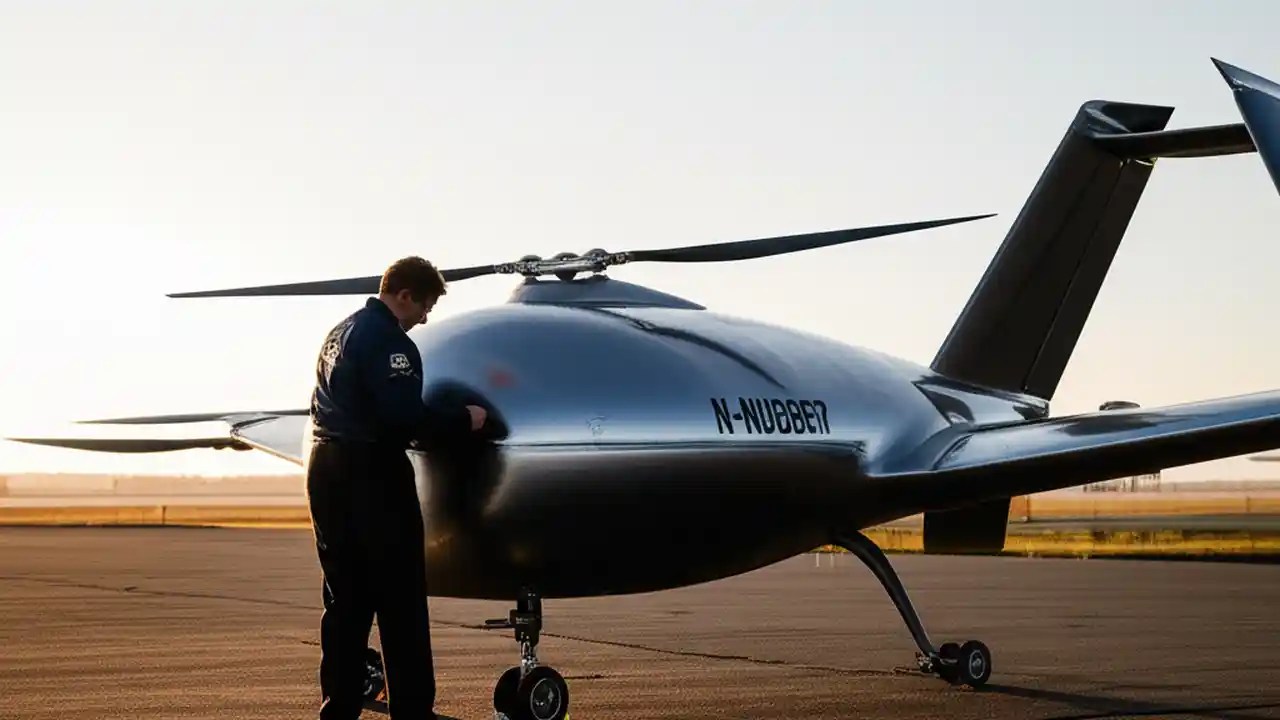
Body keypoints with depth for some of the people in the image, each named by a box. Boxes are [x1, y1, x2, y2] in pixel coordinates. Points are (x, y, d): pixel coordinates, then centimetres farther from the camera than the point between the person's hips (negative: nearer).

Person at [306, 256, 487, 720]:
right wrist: (463, 420, -10)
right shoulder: (387, 341, -13)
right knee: (401, 601, -3)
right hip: (372, 472, -9)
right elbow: (405, 415, -23)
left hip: (327, 469, 9)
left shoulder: (340, 333, 17)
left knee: (346, 599, 11)